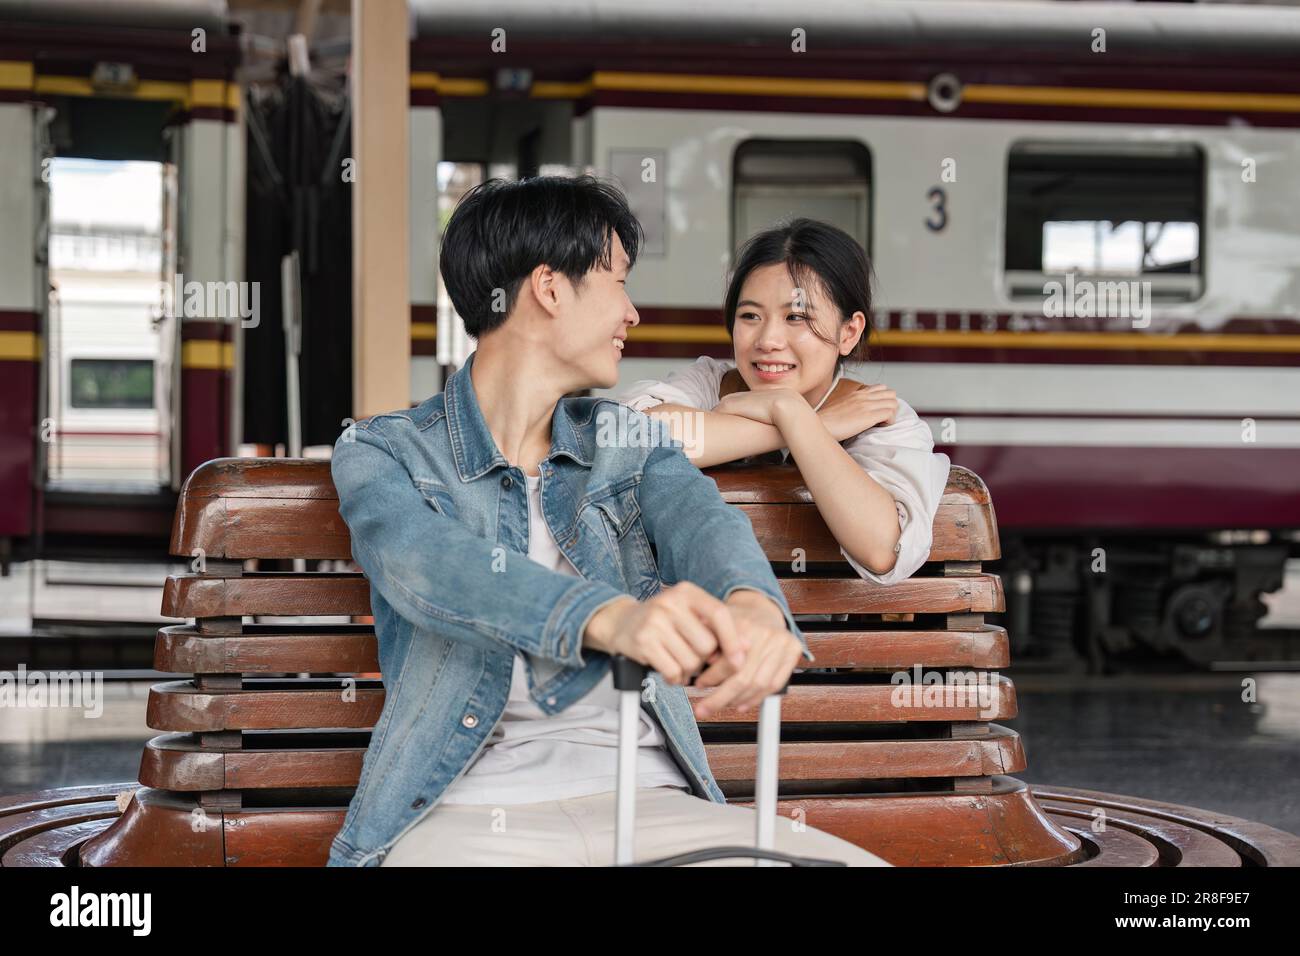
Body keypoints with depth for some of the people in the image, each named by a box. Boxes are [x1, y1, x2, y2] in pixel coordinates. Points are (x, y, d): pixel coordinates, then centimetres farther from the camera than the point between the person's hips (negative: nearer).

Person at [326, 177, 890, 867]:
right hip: (468, 810, -4)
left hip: (647, 802, 4)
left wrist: (753, 605, -31)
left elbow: (700, 521, -5)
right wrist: (611, 617, -38)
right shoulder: (382, 451, 4)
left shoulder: (632, 444, 17)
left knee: (859, 862, -21)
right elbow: (427, 562, -17)